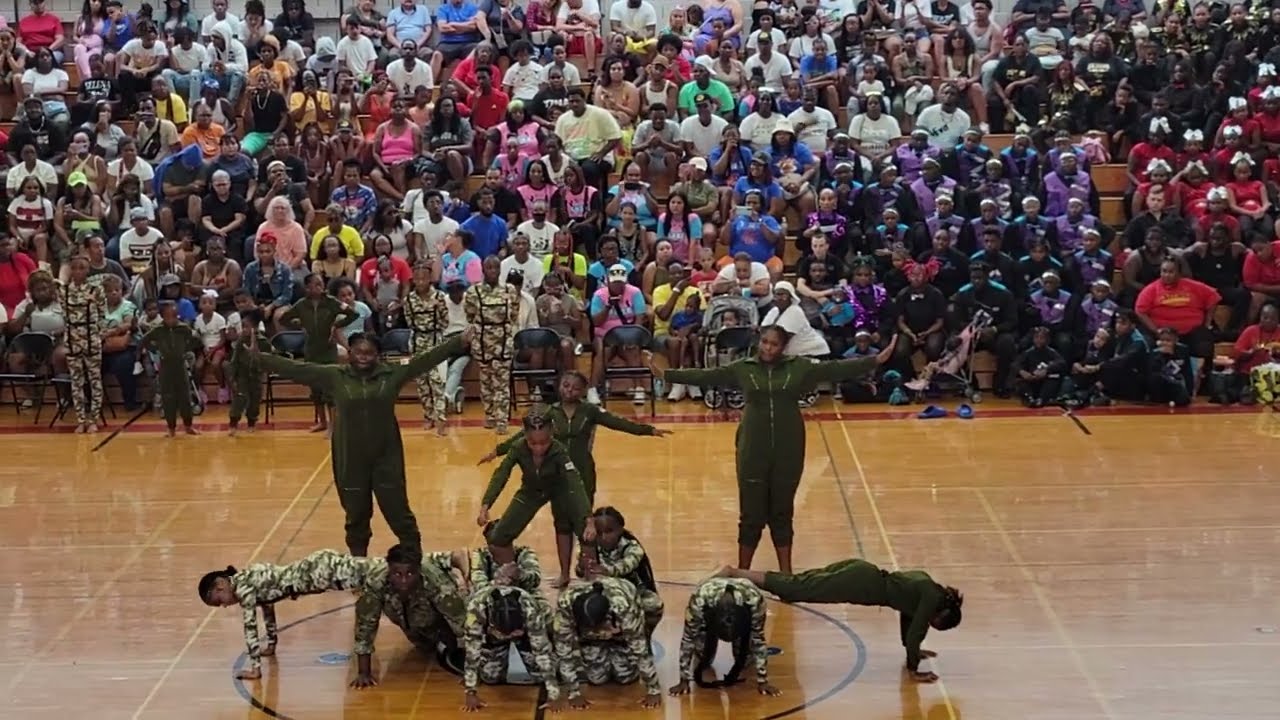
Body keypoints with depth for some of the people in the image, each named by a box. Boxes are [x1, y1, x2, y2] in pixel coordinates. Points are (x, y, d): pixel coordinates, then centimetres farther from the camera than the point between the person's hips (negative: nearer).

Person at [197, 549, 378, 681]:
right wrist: (271, 643, 40)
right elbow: (267, 603, 33)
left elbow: (250, 626, -11)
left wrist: (255, 668, -7)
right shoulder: (249, 579, 19)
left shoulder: (243, 587, -9)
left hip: (319, 571, -9)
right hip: (318, 565, 9)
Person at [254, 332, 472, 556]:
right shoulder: (334, 376, -4)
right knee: (356, 515, 14)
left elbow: (427, 359, -6)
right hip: (350, 460, 1)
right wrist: (259, 358, -9)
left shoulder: (392, 374, -4)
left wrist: (460, 343, -12)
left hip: (386, 458, -1)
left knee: (398, 512, 5)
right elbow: (296, 369, -4)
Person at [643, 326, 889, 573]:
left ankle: (786, 572, 23)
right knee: (751, 514, 4)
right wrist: (664, 374, -10)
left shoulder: (799, 367, -1)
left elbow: (835, 369, -3)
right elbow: (706, 376, -3)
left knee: (782, 513, 11)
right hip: (754, 451, 0)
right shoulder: (743, 368, -1)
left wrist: (876, 361, -9)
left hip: (788, 451, 0)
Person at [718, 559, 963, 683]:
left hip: (859, 573, 8)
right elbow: (915, 631, -11)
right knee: (792, 589, -9)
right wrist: (913, 670, -5)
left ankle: (736, 574, 6)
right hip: (859, 583, -8)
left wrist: (912, 649, 41)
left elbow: (907, 611, 36)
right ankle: (732, 573, -13)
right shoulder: (933, 598, -6)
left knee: (794, 585, 8)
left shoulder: (927, 587, 21)